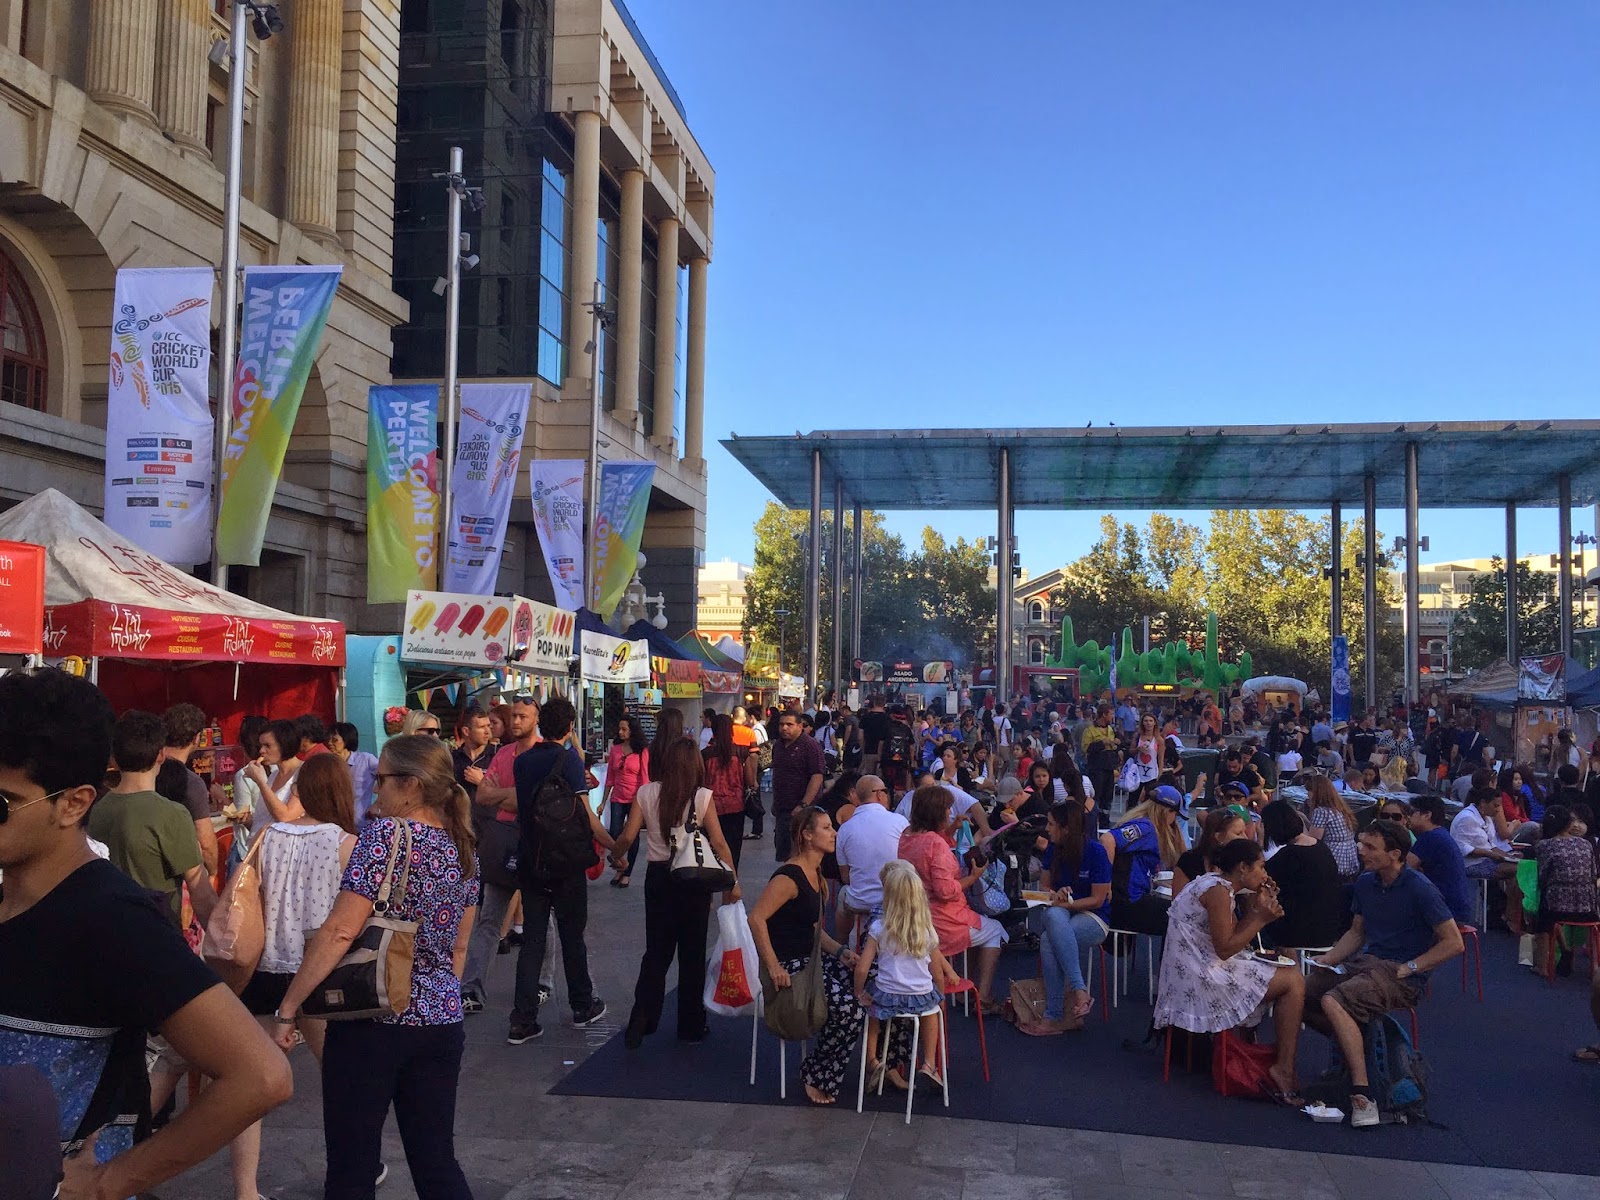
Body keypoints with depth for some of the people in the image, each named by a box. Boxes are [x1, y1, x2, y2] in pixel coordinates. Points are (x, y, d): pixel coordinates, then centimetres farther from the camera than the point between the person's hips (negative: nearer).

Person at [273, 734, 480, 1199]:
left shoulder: (387, 832, -12)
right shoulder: (463, 848, 8)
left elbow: (340, 932, -17)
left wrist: (287, 1008, -12)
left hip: (372, 1021, -6)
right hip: (441, 1023, 7)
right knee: (437, 1163, 13)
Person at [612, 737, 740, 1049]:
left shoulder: (646, 793, -5)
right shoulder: (702, 797, -10)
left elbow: (627, 837, -5)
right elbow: (719, 843, -12)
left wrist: (615, 856, 15)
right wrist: (733, 882, -4)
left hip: (658, 877, 2)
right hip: (694, 880, -2)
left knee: (657, 952, 15)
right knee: (692, 953, 12)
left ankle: (641, 1019, 4)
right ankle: (691, 1026, 21)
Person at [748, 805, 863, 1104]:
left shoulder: (814, 873, 13)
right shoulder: (790, 877, -18)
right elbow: (756, 919, -25)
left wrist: (840, 951, 1)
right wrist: (773, 968, -24)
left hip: (811, 960, 9)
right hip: (788, 967, -9)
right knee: (848, 1007, -23)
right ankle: (815, 1076, -3)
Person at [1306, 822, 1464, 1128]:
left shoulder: (1419, 889, -13)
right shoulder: (1365, 882, 9)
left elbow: (1453, 942, -12)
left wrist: (1408, 968, -16)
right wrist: (1327, 960, 3)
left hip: (1402, 976, -8)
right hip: (1366, 962, 8)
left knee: (1333, 1002, -31)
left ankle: (1363, 1096, -31)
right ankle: (1347, 1048, 14)